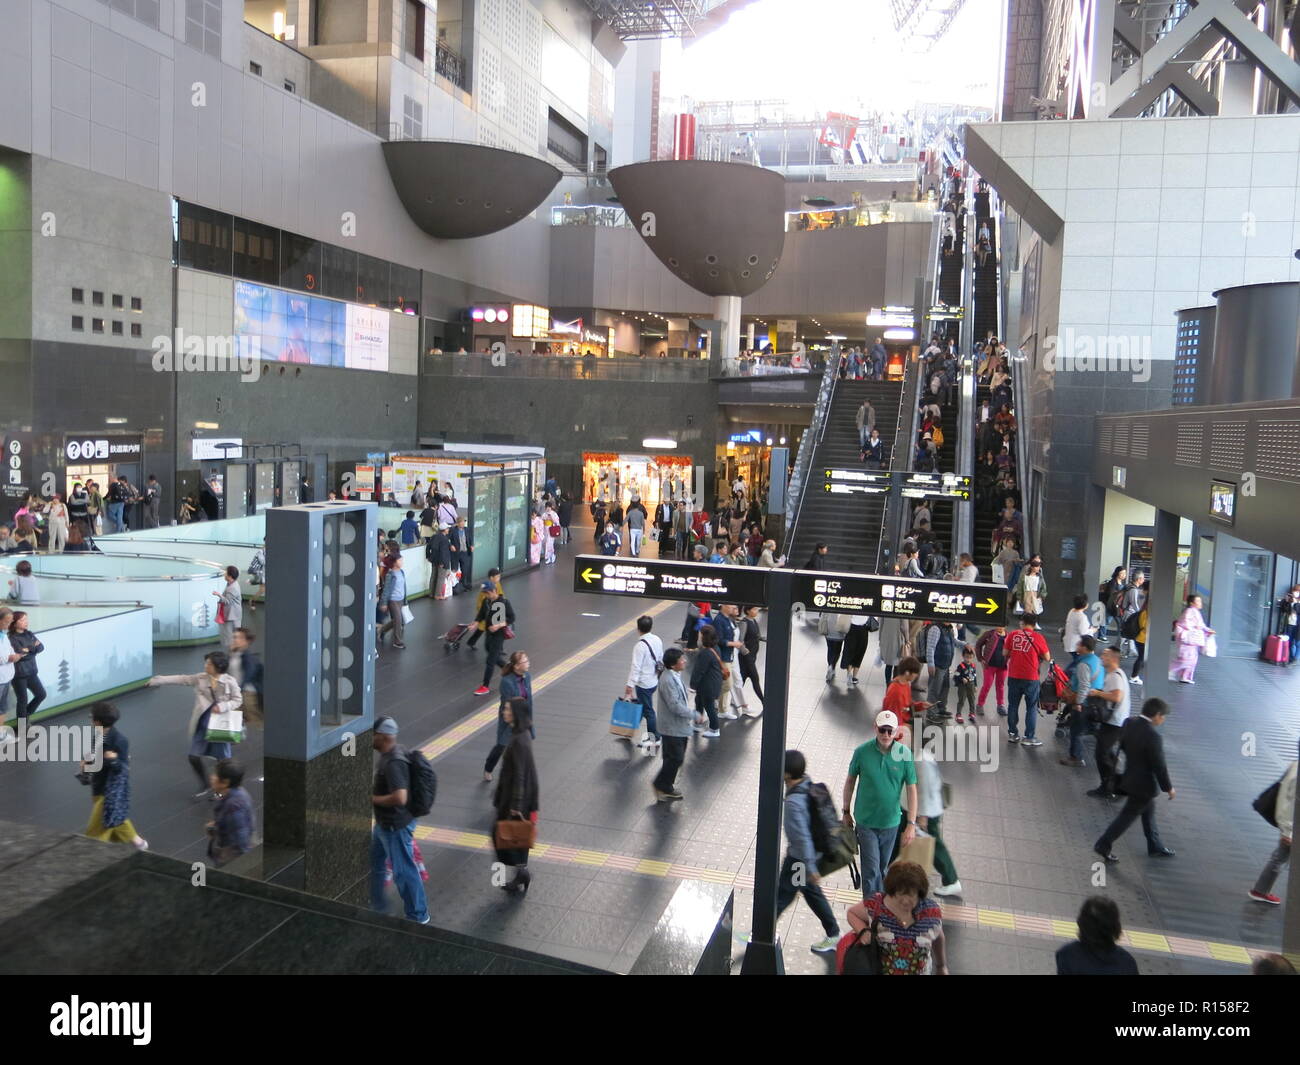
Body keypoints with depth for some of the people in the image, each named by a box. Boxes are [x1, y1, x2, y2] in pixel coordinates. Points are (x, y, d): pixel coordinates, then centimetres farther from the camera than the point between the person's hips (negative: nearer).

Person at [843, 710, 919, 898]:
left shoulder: (904, 754, -10)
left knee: (882, 868, 17)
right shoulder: (862, 752, -12)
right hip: (866, 821, -2)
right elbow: (850, 780, 2)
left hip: (891, 822, 2)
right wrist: (846, 812, 9)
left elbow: (911, 789, -5)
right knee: (871, 870, -6)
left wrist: (911, 824, -9)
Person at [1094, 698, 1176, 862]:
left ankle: (1155, 847, 40)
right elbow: (1159, 765, -23)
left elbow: (1123, 744, 8)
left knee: (1148, 811, 25)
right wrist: (1168, 787, -9)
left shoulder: (1129, 723, -6)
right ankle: (1103, 846, 12)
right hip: (1144, 784, -9)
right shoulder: (1152, 736, -31)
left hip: (1131, 777, 9)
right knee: (1128, 816, 5)